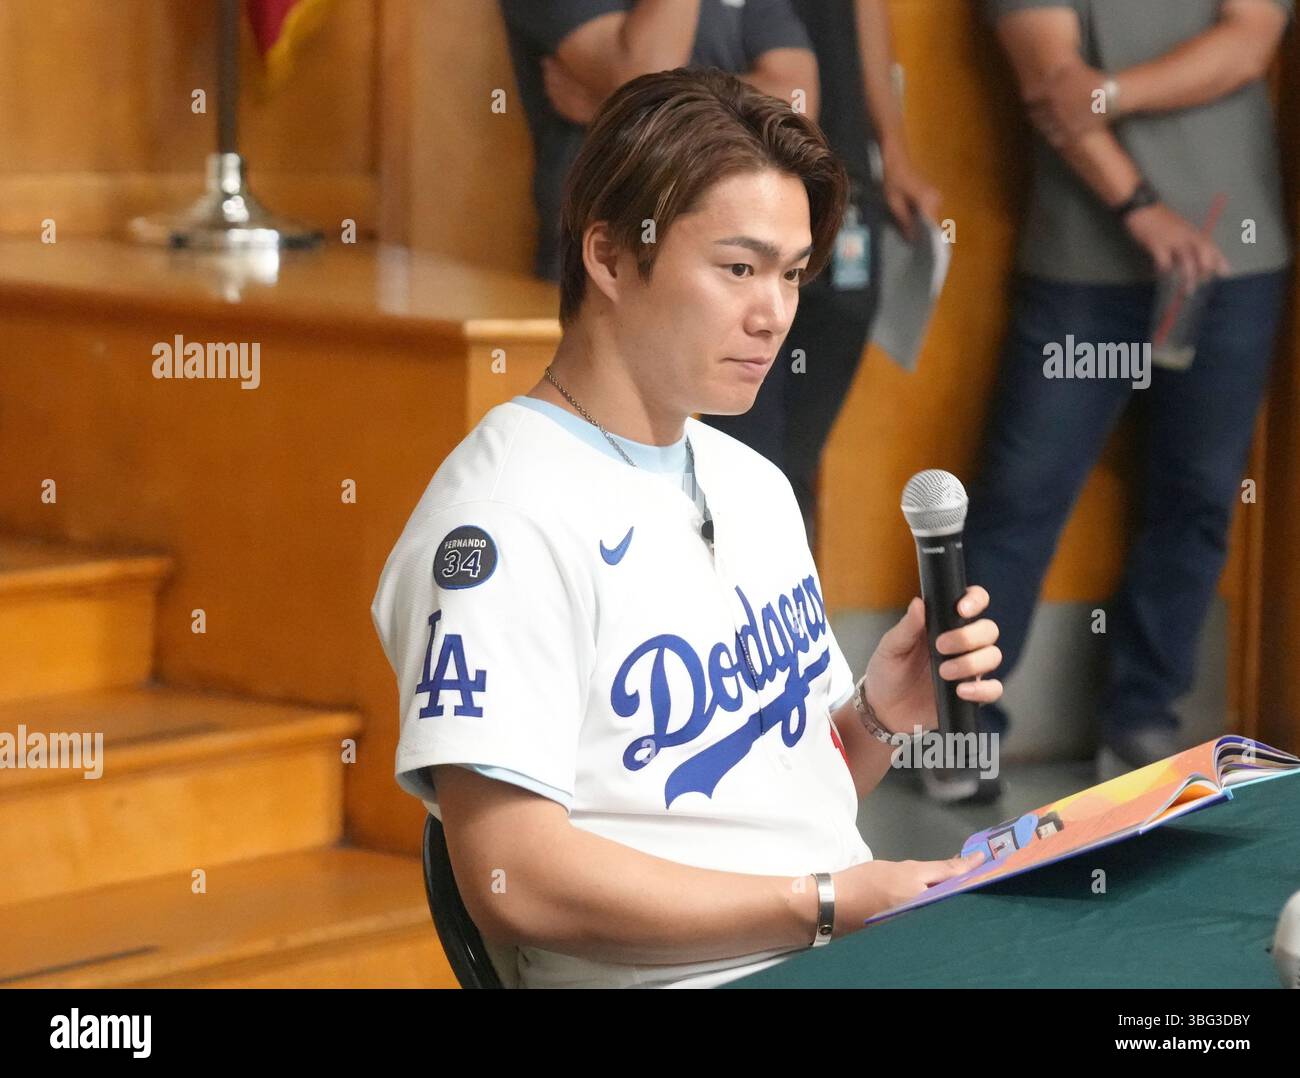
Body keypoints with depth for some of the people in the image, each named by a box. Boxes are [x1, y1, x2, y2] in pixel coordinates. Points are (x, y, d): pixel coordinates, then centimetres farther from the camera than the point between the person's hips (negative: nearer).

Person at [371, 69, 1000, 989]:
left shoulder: (755, 482, 15)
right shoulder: (508, 513, -12)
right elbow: (514, 881, -19)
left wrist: (879, 715, 1)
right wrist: (829, 904, -15)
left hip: (864, 949, 8)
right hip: (690, 976, -8)